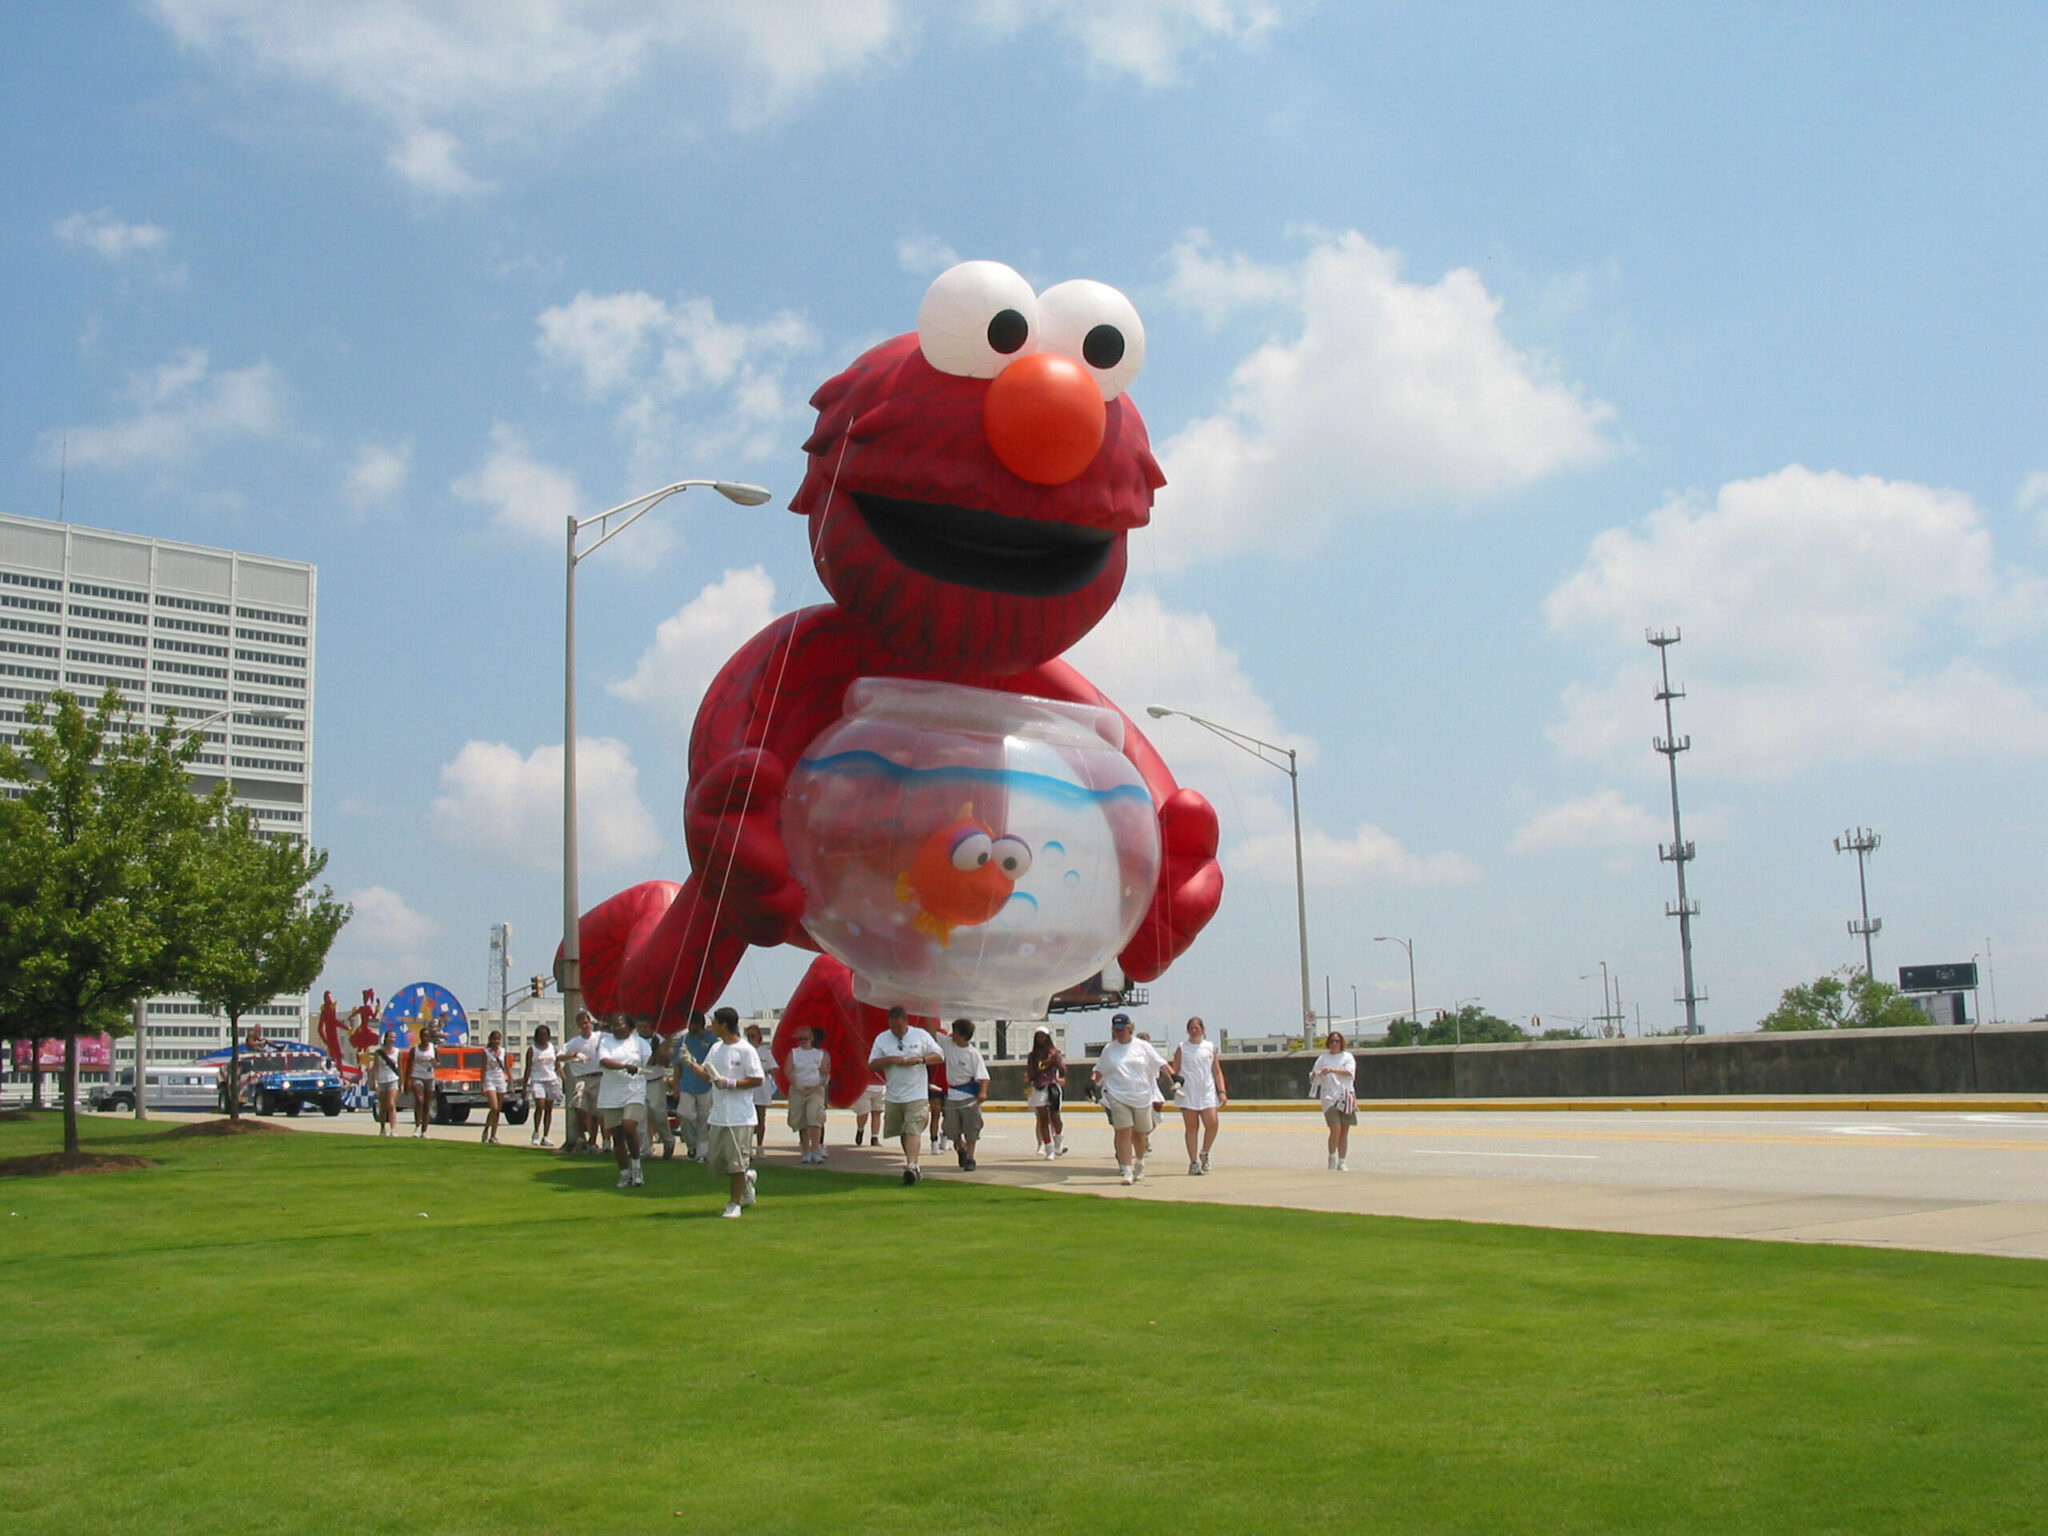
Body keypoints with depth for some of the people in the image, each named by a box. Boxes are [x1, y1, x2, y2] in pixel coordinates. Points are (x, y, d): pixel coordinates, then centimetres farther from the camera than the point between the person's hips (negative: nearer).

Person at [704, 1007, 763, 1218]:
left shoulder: (745, 1050, -12)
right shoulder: (715, 1048, 10)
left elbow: (758, 1080, -13)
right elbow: (706, 1074, 18)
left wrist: (731, 1083, -19)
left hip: (740, 1117, -7)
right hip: (718, 1115, 7)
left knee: (736, 1162, -2)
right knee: (715, 1160, 11)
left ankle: (734, 1203, 8)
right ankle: (746, 1178, 34)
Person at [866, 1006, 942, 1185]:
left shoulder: (921, 1036, 1)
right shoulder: (881, 1039, 5)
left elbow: (938, 1056, 5)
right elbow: (872, 1064, 3)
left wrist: (920, 1059, -13)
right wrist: (890, 1060, -14)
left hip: (917, 1094, -3)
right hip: (893, 1095, 3)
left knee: (913, 1130, -16)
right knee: (902, 1132, 11)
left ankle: (911, 1166, -25)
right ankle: (914, 1165, 25)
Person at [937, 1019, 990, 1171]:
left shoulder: (973, 1054, -13)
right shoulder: (948, 1045, 2)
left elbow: (983, 1076, -16)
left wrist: (983, 1092, -31)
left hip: (970, 1096, -5)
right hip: (952, 1093, 5)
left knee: (970, 1129, 0)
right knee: (951, 1128, 7)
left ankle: (969, 1158, 8)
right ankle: (961, 1149, 32)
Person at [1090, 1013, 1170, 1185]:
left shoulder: (1143, 1046, 4)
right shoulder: (1109, 1050, 8)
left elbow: (1160, 1063, 3)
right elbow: (1100, 1070, 14)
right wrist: (1093, 1081, -5)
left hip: (1142, 1097, 0)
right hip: (1118, 1097, 0)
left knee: (1140, 1134, 11)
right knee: (1124, 1133, -11)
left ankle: (1139, 1163, 37)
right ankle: (1127, 1171, -9)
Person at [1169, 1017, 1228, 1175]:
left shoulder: (1210, 1047, 11)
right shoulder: (1182, 1048, 5)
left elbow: (1217, 1071, 12)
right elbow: (1175, 1070, 5)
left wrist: (1222, 1091, 3)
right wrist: (1175, 1083, -14)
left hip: (1207, 1091, 2)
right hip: (1187, 1092, -2)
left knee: (1212, 1123, -10)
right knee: (1191, 1127, -1)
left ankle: (1204, 1153, 14)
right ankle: (1193, 1162, 5)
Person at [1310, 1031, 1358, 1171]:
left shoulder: (1348, 1057, 9)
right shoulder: (1323, 1058, 11)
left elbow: (1350, 1072, -10)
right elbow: (1312, 1078, 11)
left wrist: (1332, 1070, -22)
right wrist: (1315, 1074, -13)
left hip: (1346, 1096, 1)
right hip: (1329, 1097, -1)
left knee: (1344, 1131, 2)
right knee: (1335, 1129, -15)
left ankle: (1342, 1162, 11)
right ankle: (1332, 1158, 4)